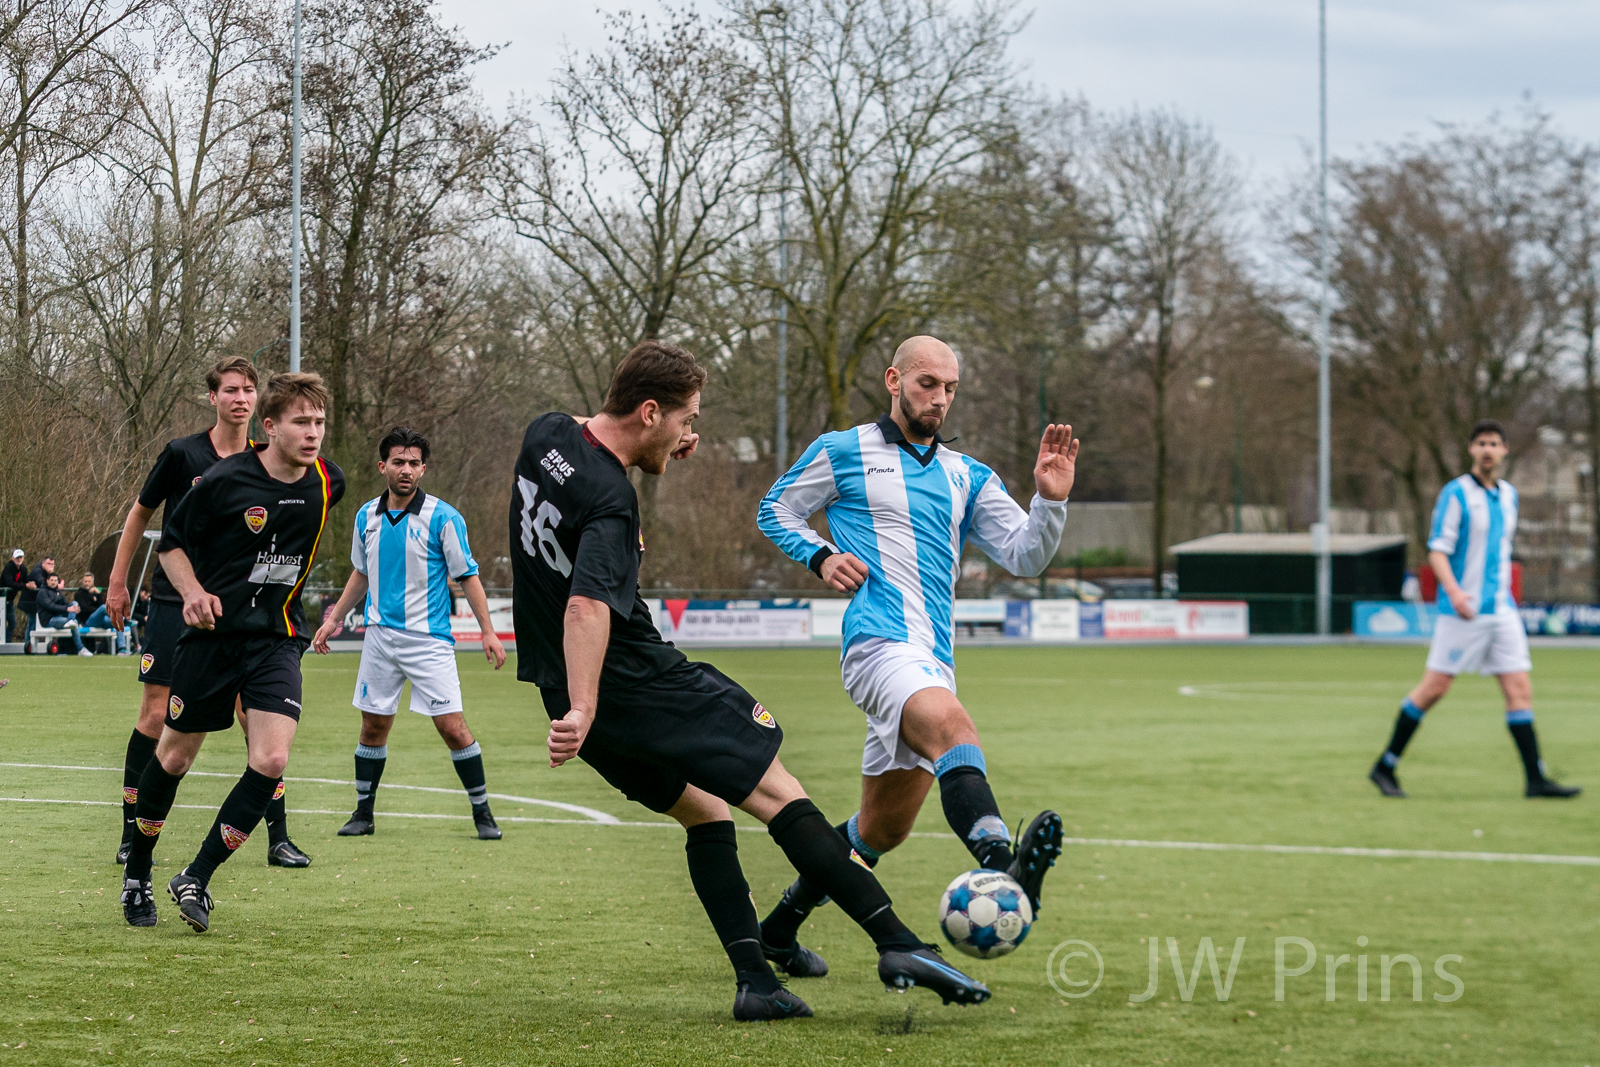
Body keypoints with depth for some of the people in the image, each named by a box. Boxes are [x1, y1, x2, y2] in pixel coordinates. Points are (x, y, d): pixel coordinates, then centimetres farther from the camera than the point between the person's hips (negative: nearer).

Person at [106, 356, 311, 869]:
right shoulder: (182, 454, -4)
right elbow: (139, 514, 8)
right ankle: (132, 835, 9)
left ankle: (278, 838, 3)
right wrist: (117, 582, 8)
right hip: (173, 601, -2)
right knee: (155, 715, -3)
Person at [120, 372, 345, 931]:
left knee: (271, 761, -15)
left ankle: (196, 879, -3)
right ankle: (137, 874, 30)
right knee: (174, 758, 9)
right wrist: (193, 591, -17)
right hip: (212, 633, -2)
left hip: (277, 639, 2)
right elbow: (172, 542, -1)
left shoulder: (328, 482, -1)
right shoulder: (225, 480, -13)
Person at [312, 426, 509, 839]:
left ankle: (482, 813, 3)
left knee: (452, 727, -9)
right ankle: (363, 813, 19)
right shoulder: (366, 517, 7)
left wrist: (488, 632, -9)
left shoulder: (443, 518, -7)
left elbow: (467, 576, -4)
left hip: (428, 639, -4)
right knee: (373, 727, 7)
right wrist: (335, 619, 20)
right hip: (380, 637, 4)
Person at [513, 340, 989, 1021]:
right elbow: (588, 607, -36)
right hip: (640, 682, -9)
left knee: (704, 811, 16)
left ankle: (754, 982, 5)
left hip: (569, 690, 9)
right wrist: (581, 711, -44)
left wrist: (658, 455, 17)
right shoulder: (609, 503, -22)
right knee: (778, 795, -6)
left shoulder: (546, 434, 4)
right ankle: (897, 944, -11)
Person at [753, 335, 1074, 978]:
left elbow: (1024, 557, 12)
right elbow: (776, 511, 16)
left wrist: (1050, 501, -7)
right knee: (954, 728, -37)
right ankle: (1001, 868, -60)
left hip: (933, 662, 7)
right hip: (879, 642, -7)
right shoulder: (841, 453, 6)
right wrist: (820, 557, -3)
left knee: (882, 829, 12)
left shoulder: (968, 478, 19)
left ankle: (780, 926, 30)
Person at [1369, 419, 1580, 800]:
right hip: (1462, 611, -6)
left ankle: (1537, 779, -2)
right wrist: (1454, 590, -26)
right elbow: (1437, 551, -12)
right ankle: (1385, 767, 8)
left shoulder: (1508, 495, 13)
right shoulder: (1455, 494, -7)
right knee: (1434, 688, -4)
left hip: (1501, 610, 6)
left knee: (1519, 689, -2)